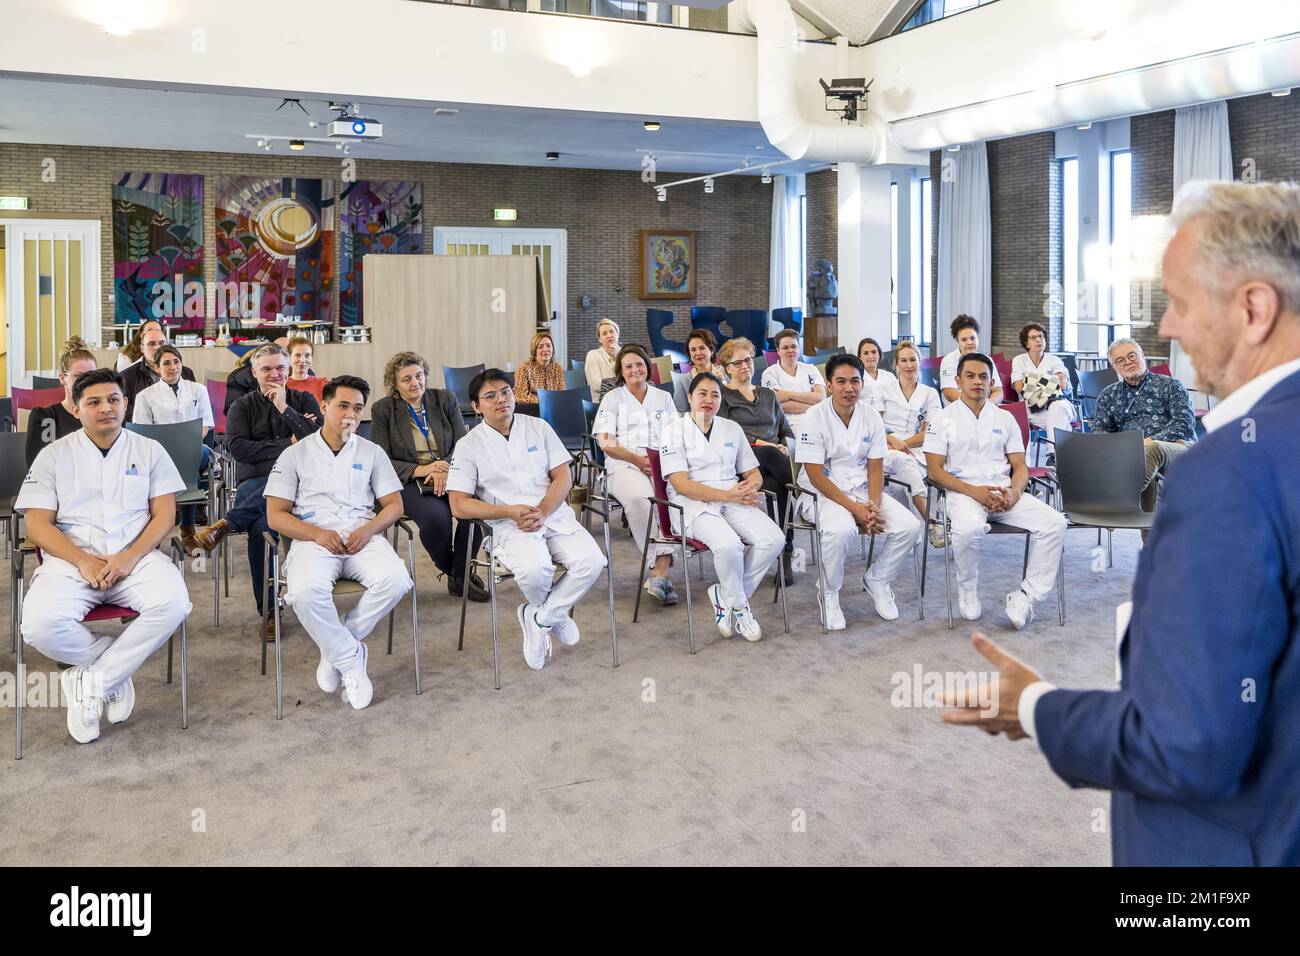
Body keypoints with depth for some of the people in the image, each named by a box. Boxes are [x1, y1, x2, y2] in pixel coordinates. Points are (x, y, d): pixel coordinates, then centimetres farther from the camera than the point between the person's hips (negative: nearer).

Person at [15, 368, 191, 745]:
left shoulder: (149, 450, 13)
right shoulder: (54, 455, 11)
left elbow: (165, 514, 5)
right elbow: (37, 524, 3)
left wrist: (130, 557, -13)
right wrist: (83, 561, -13)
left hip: (136, 557, 1)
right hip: (71, 560, 0)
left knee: (173, 603, -32)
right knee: (41, 626, -31)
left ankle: (90, 681, -13)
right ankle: (116, 668, -2)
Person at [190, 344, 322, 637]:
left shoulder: (304, 401, 18)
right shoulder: (242, 407, 17)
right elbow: (237, 447, -2)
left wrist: (285, 409, -2)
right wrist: (288, 444, -5)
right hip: (253, 486, 1)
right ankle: (268, 612, -25)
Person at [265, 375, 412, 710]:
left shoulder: (372, 452, 17)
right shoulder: (296, 454, 11)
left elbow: (394, 505, 13)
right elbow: (275, 516, 5)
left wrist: (368, 529, -9)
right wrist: (318, 533, -13)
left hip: (363, 538, 2)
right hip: (314, 539, -2)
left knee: (395, 580, -31)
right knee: (305, 592, -36)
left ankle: (334, 647, -9)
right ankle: (350, 658, -13)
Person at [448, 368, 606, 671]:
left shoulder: (538, 427, 11)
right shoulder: (469, 446, 4)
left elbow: (563, 477, 7)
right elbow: (459, 506, -3)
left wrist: (542, 512, -12)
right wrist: (511, 511, -14)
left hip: (555, 515, 3)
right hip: (509, 526, -3)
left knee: (591, 562, -25)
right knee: (534, 569, -35)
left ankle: (537, 617, -4)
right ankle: (554, 614, 2)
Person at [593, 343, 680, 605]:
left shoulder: (664, 398, 23)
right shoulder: (612, 399, 15)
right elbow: (606, 442, 4)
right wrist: (638, 460, -11)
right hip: (624, 466, -2)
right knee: (638, 497, -38)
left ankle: (659, 571, -37)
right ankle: (661, 569, -30)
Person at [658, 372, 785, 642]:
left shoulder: (732, 429, 18)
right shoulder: (674, 431, 2)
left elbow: (753, 473, 19)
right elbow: (681, 484, -10)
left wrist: (750, 487, -8)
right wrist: (729, 495, -16)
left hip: (733, 501, 5)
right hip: (693, 506, -5)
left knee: (773, 539, -23)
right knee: (728, 544, -35)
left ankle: (725, 595, -5)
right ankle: (739, 607, -7)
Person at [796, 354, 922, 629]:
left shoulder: (871, 417, 2)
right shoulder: (814, 419, -12)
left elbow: (875, 468, 4)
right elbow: (816, 476, -15)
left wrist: (873, 505, -15)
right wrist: (855, 509, -21)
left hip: (862, 490, 5)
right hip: (822, 493, -5)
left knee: (909, 526, -16)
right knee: (841, 529, -37)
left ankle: (877, 580, 11)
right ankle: (828, 592, -9)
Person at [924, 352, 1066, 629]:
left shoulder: (1005, 418, 18)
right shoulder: (943, 419, 7)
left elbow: (1020, 466, 16)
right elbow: (935, 471, -1)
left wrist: (1014, 492, -8)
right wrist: (974, 491, -15)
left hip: (1004, 493, 4)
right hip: (963, 492, -4)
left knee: (1055, 523, -21)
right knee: (969, 528, -39)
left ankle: (1025, 595, -16)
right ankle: (967, 591, -10)